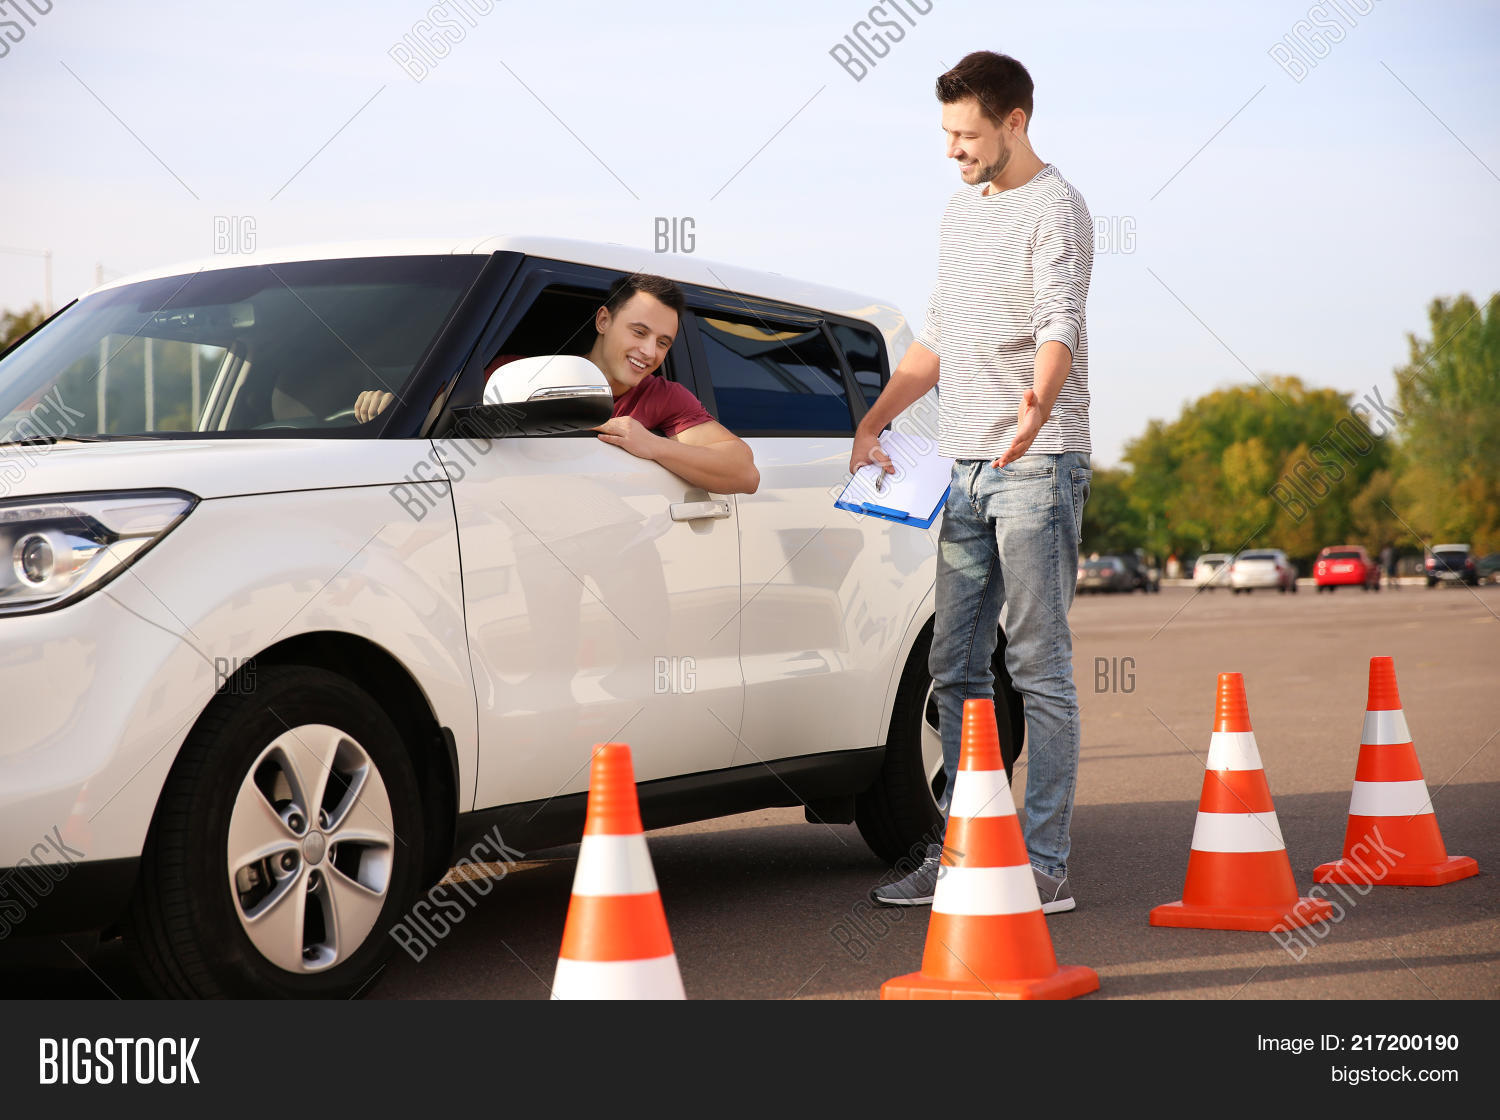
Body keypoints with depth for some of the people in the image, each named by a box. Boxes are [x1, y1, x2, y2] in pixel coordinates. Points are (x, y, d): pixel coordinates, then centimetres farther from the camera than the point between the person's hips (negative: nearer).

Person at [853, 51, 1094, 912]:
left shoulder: (1054, 209, -8)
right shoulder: (962, 208, 19)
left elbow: (1059, 324, -25)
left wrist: (1038, 404, -44)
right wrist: (873, 422, 23)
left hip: (1037, 465, -8)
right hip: (964, 468, 8)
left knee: (1041, 670, -6)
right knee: (956, 671, 9)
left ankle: (1045, 865, -2)